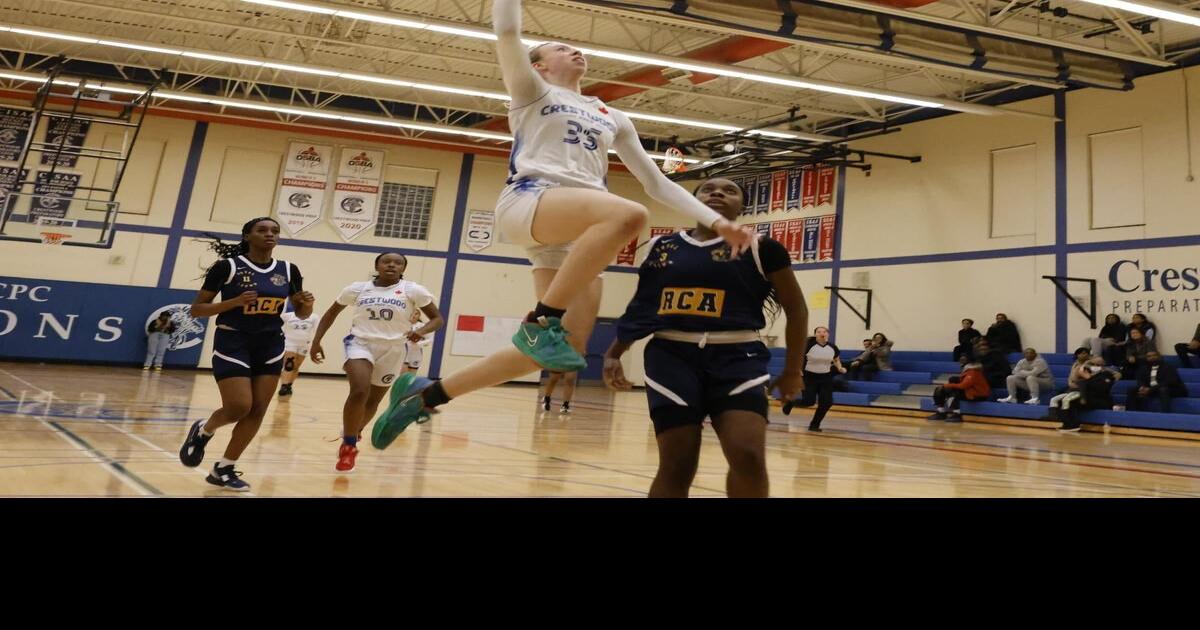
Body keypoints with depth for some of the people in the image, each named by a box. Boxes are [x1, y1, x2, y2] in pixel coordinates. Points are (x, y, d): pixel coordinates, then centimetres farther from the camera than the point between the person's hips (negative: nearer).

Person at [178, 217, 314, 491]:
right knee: (239, 407, -12)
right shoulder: (227, 266, -9)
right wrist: (235, 301, -22)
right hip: (232, 343, -4)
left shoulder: (288, 270, 3)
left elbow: (301, 312, 13)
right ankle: (203, 430, 23)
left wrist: (307, 304, -11)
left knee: (257, 411, 1)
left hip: (270, 346, 5)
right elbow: (196, 309, -7)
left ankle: (223, 469, 16)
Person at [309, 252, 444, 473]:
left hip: (392, 350, 1)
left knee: (373, 401, 14)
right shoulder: (357, 288, 1)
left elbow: (438, 318, -3)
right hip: (361, 343, -1)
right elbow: (331, 313, 13)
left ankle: (350, 440, 43)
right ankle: (349, 446, -7)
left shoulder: (413, 290, -5)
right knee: (359, 391, -26)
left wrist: (421, 331, -23)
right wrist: (316, 341, 5)